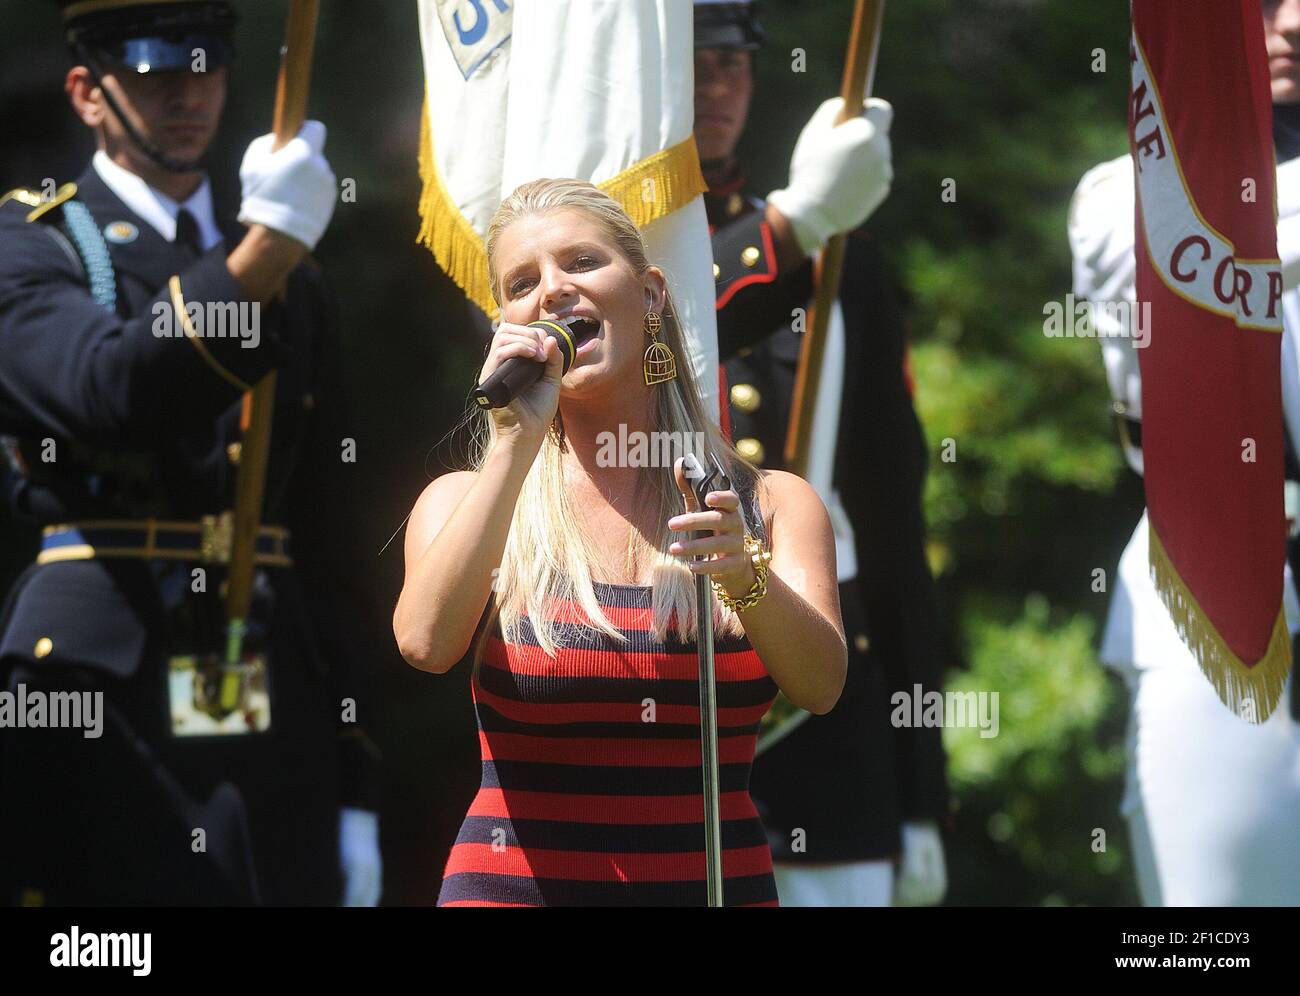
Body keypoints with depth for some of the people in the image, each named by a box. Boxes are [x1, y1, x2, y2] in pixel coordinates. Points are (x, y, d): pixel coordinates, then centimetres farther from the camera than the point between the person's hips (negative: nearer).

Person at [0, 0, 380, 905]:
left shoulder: (297, 287, 18)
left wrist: (354, 789, 11)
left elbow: (327, 546, 16)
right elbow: (114, 391, -18)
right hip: (94, 704, -4)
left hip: (276, 724, 4)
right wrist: (265, 248, -28)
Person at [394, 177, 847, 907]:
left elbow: (821, 685, -12)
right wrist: (517, 440, -17)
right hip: (517, 881, -1)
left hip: (721, 880, 1)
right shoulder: (465, 502, 1)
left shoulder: (773, 506, 3)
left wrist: (745, 575, -30)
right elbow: (427, 644, -18)